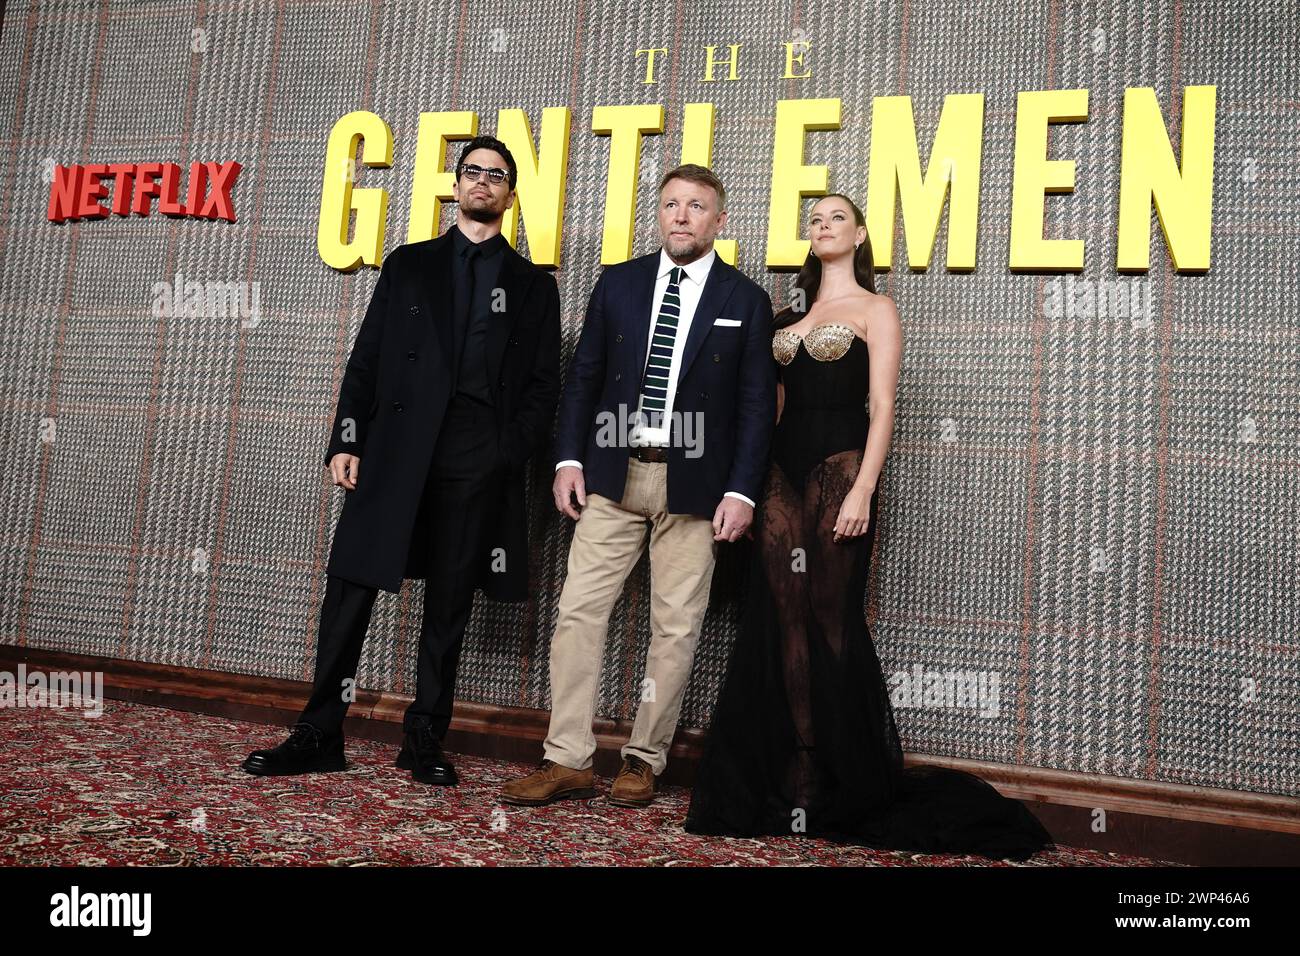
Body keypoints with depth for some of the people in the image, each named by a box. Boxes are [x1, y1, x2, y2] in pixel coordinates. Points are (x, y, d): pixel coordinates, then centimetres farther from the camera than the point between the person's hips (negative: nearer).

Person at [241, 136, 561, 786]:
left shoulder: (532, 286, 14)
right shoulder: (409, 264, 16)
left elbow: (543, 385, 8)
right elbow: (366, 361, 10)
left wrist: (512, 454, -5)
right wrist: (346, 441, 0)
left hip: (479, 463, 0)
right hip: (395, 448, 1)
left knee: (450, 604, 5)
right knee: (350, 587, -3)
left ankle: (424, 741, 16)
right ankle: (319, 736, 8)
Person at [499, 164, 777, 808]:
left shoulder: (745, 301, 3)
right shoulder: (619, 283, 10)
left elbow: (756, 404, 0)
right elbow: (583, 375, 10)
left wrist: (742, 491, -8)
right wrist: (567, 458, 0)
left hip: (694, 484, -2)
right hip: (612, 475, 2)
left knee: (676, 627, 3)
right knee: (579, 612, -2)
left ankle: (643, 760, 17)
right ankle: (568, 761, 6)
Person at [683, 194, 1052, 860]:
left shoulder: (874, 308, 3)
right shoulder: (791, 313, 19)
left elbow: (882, 407, -7)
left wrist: (863, 489, -18)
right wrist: (751, 481, 10)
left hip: (840, 468, -5)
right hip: (783, 471, 5)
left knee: (831, 620, -3)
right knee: (784, 621, 1)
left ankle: (847, 786, 10)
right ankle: (795, 779, 9)